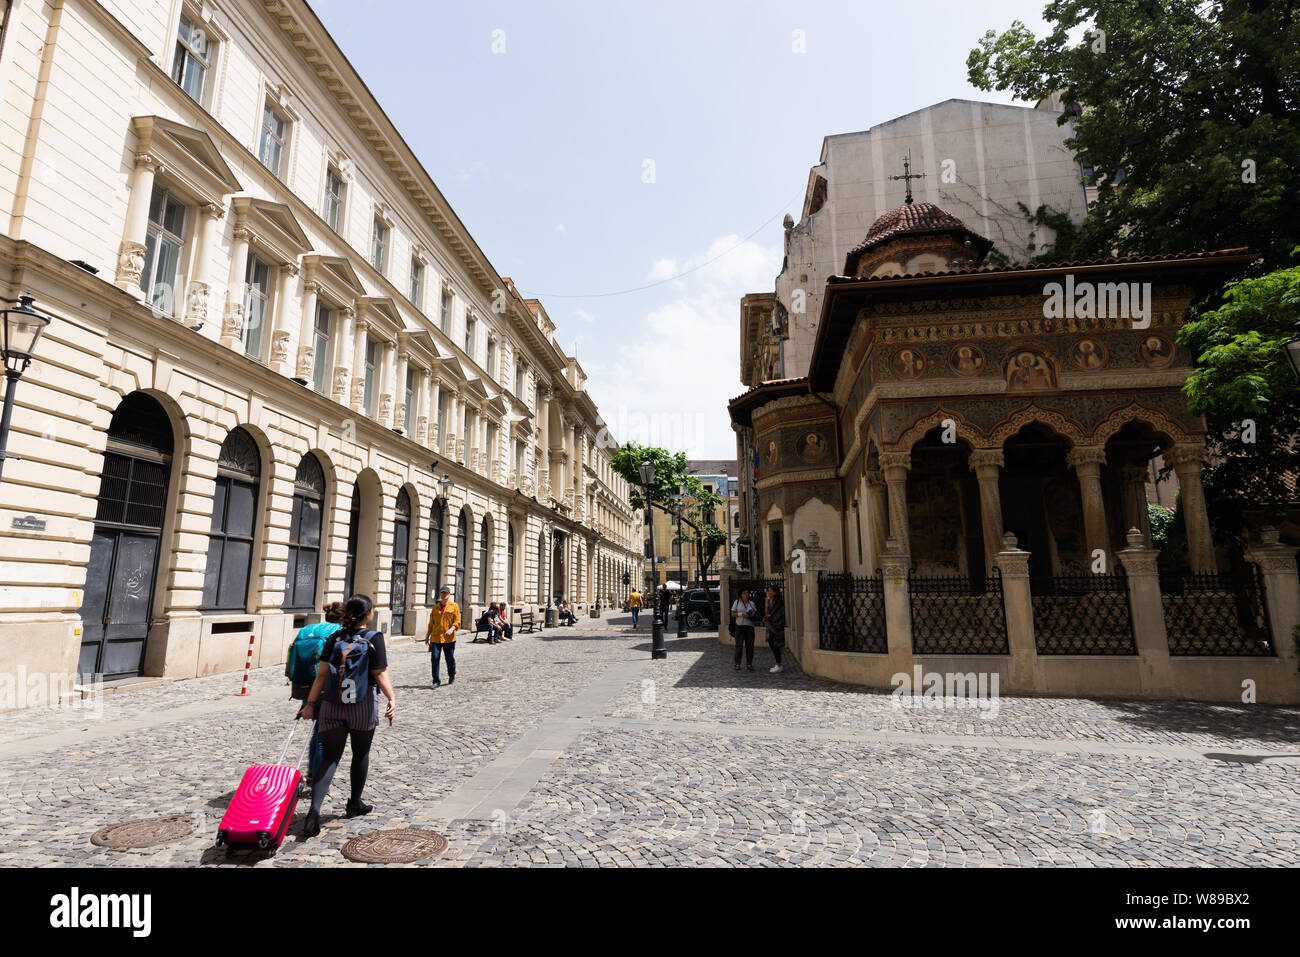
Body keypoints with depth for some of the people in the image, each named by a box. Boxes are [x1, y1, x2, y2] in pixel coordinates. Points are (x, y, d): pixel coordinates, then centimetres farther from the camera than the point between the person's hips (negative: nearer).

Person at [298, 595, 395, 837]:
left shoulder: (334, 638, 5)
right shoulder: (374, 638, -6)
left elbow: (322, 674, 0)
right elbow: (380, 675, -14)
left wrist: (310, 703, 4)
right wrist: (392, 699, -18)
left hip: (332, 707, 3)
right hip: (362, 706, -3)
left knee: (330, 756, 6)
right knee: (361, 753, 17)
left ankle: (314, 810, -12)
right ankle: (355, 804, 30)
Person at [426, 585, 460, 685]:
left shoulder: (454, 606, 2)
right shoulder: (435, 607, 12)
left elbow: (457, 621, -4)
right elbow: (431, 623, 17)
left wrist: (452, 629, -21)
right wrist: (427, 636, 15)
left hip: (449, 638, -2)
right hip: (435, 638, 2)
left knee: (450, 659, 8)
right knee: (434, 659, -5)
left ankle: (452, 677, 33)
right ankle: (436, 681, 3)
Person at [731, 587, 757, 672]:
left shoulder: (751, 603, 14)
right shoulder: (737, 602, 4)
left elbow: (756, 615, 19)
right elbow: (732, 614, 2)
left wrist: (753, 615, -4)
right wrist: (741, 614, -13)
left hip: (750, 626, 3)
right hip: (740, 626, -3)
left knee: (750, 646, 1)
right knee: (739, 645, -5)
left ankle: (749, 664, 10)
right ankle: (737, 664, 1)